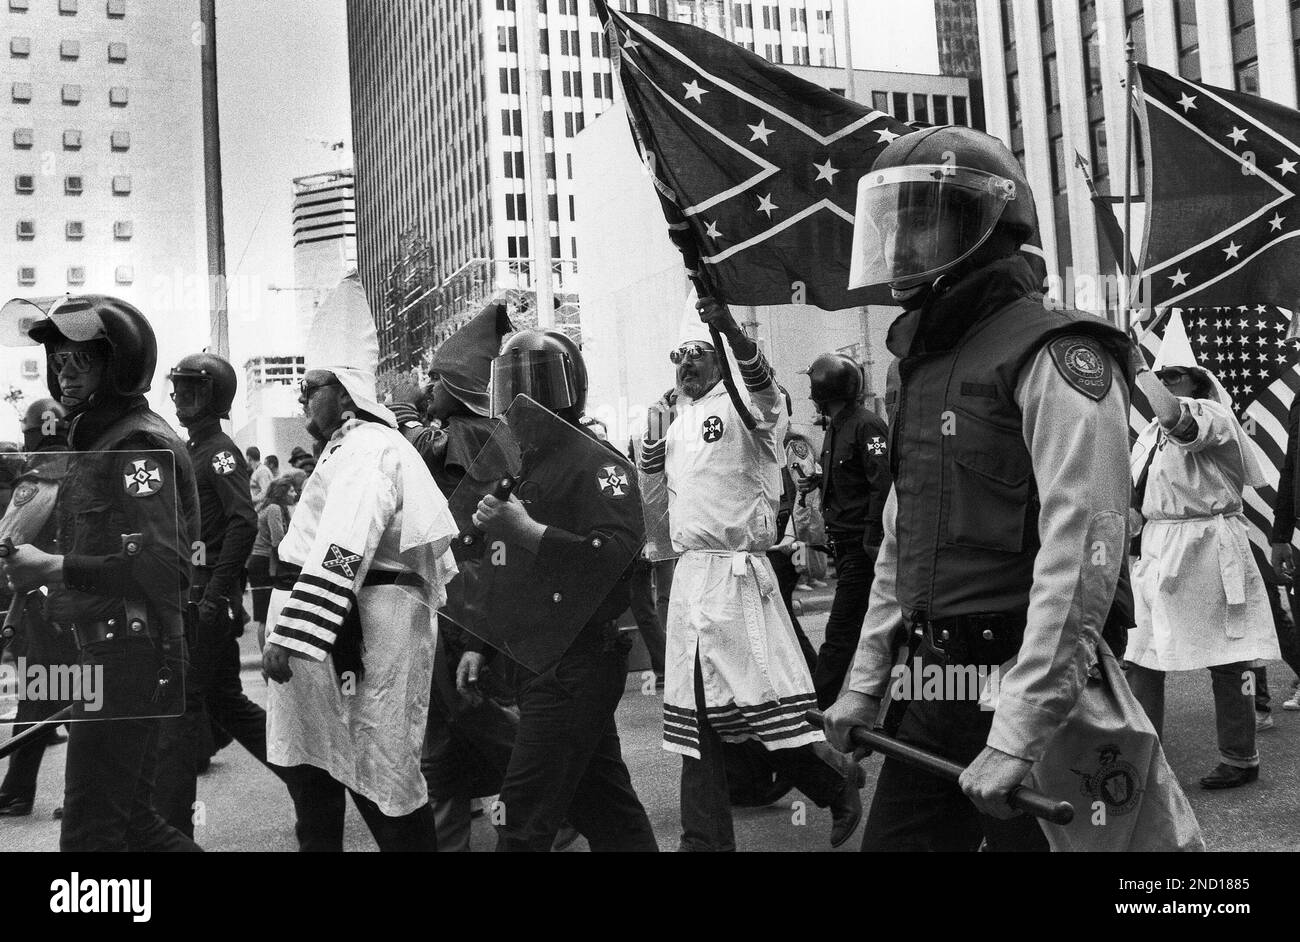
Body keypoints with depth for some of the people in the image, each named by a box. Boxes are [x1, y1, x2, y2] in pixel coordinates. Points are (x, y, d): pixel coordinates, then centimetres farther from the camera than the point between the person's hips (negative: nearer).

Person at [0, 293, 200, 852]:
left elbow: (161, 566, -25)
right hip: (108, 649, 10)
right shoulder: (98, 438, 17)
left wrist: (56, 568, -24)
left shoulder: (138, 444, -14)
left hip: (129, 653, -10)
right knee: (130, 816, 18)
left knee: (91, 827, -2)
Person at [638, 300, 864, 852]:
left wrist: (727, 327, -46)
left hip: (738, 573, -7)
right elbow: (653, 504, 22)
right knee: (697, 717, 10)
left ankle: (838, 779, 25)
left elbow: (764, 387, -30)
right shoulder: (679, 424, 17)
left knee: (766, 707, -3)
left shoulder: (744, 408, -4)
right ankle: (706, 838, 19)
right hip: (689, 574, 7)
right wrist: (651, 448, 5)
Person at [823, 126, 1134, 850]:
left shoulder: (1055, 356, -13)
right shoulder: (923, 365, 13)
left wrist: (1018, 735, -23)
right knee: (893, 839, 13)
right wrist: (865, 683, 16)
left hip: (1026, 685, -7)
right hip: (934, 684, 8)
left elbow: (1082, 552, -21)